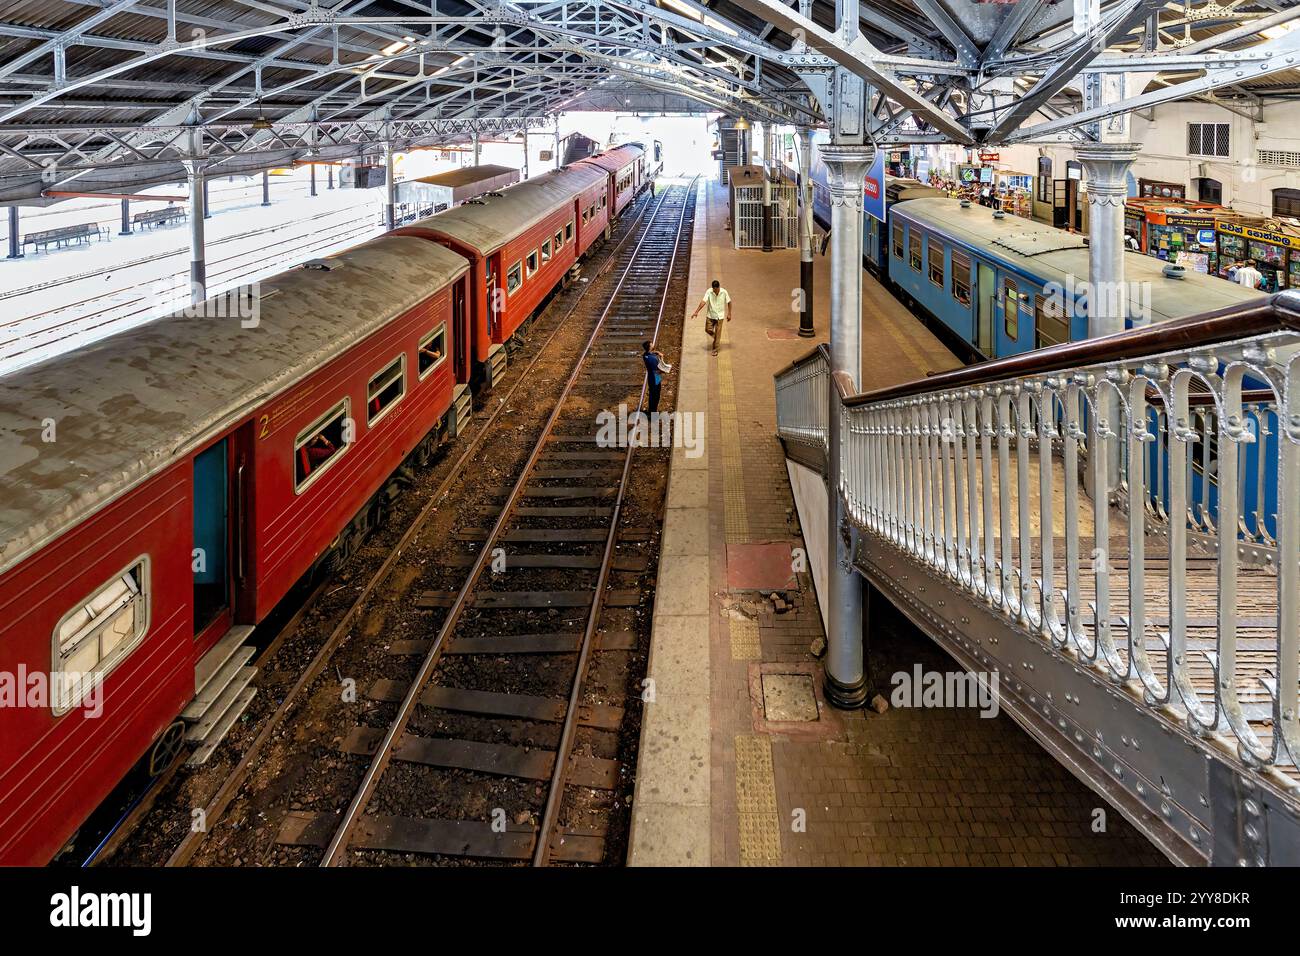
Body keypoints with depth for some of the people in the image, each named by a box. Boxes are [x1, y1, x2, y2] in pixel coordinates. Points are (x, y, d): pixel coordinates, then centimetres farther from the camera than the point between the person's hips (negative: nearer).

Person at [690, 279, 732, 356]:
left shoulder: (724, 292, -13)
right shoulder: (709, 292, -15)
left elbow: (729, 302, -1)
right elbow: (703, 302, -23)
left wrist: (729, 314, 0)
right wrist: (696, 311, -33)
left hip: (719, 316, -1)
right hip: (710, 315, 1)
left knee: (717, 333, 0)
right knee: (708, 330, 5)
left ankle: (715, 349, 12)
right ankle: (717, 338, 36)